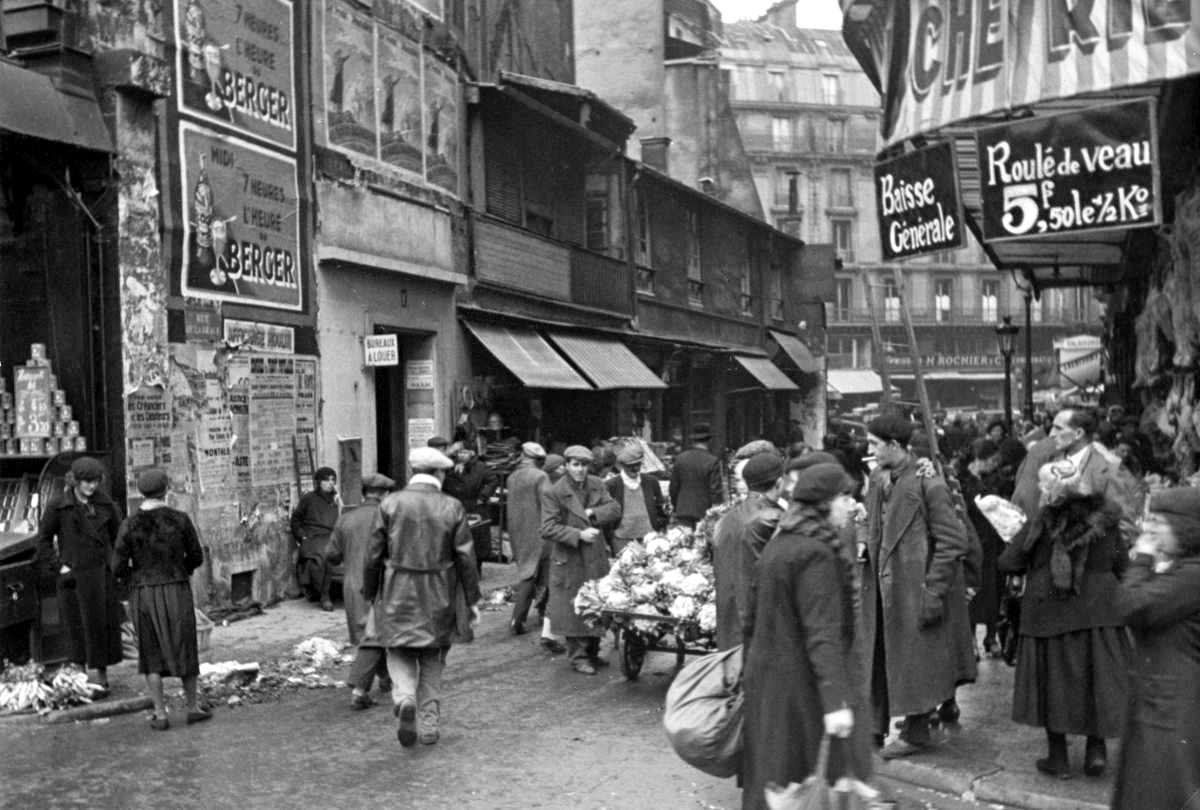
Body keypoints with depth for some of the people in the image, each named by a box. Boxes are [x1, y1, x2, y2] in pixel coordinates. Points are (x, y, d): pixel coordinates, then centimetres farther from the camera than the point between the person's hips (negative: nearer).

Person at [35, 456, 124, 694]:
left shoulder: (104, 503, -1)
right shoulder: (57, 505, -7)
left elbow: (117, 534, 12)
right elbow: (44, 539, 1)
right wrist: (58, 567, -6)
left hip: (101, 573, 2)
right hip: (72, 574, -2)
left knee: (103, 625, 4)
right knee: (78, 628, 6)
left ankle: (102, 678, 15)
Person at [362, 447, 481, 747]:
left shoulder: (390, 504, -4)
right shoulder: (452, 507, -5)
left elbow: (373, 555, -2)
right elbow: (465, 558, -4)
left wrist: (370, 595, 10)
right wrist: (473, 599, 4)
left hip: (397, 594, -1)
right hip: (439, 597, 1)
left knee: (399, 652, 13)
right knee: (433, 660, 15)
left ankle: (404, 698, -14)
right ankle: (430, 726, 18)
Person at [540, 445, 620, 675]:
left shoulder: (596, 485, 7)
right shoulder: (553, 493, -10)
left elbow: (615, 509, 1)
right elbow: (548, 529, -15)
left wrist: (593, 513, -15)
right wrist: (578, 535, -22)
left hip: (596, 559, 5)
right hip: (570, 562, -5)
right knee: (574, 610, 1)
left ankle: (592, 653, 27)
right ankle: (578, 656, 14)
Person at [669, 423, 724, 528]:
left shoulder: (680, 458, 2)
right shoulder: (713, 461, -11)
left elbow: (674, 486, 7)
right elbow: (716, 491, -10)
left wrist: (674, 505, 19)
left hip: (683, 512, 4)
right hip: (704, 512, -4)